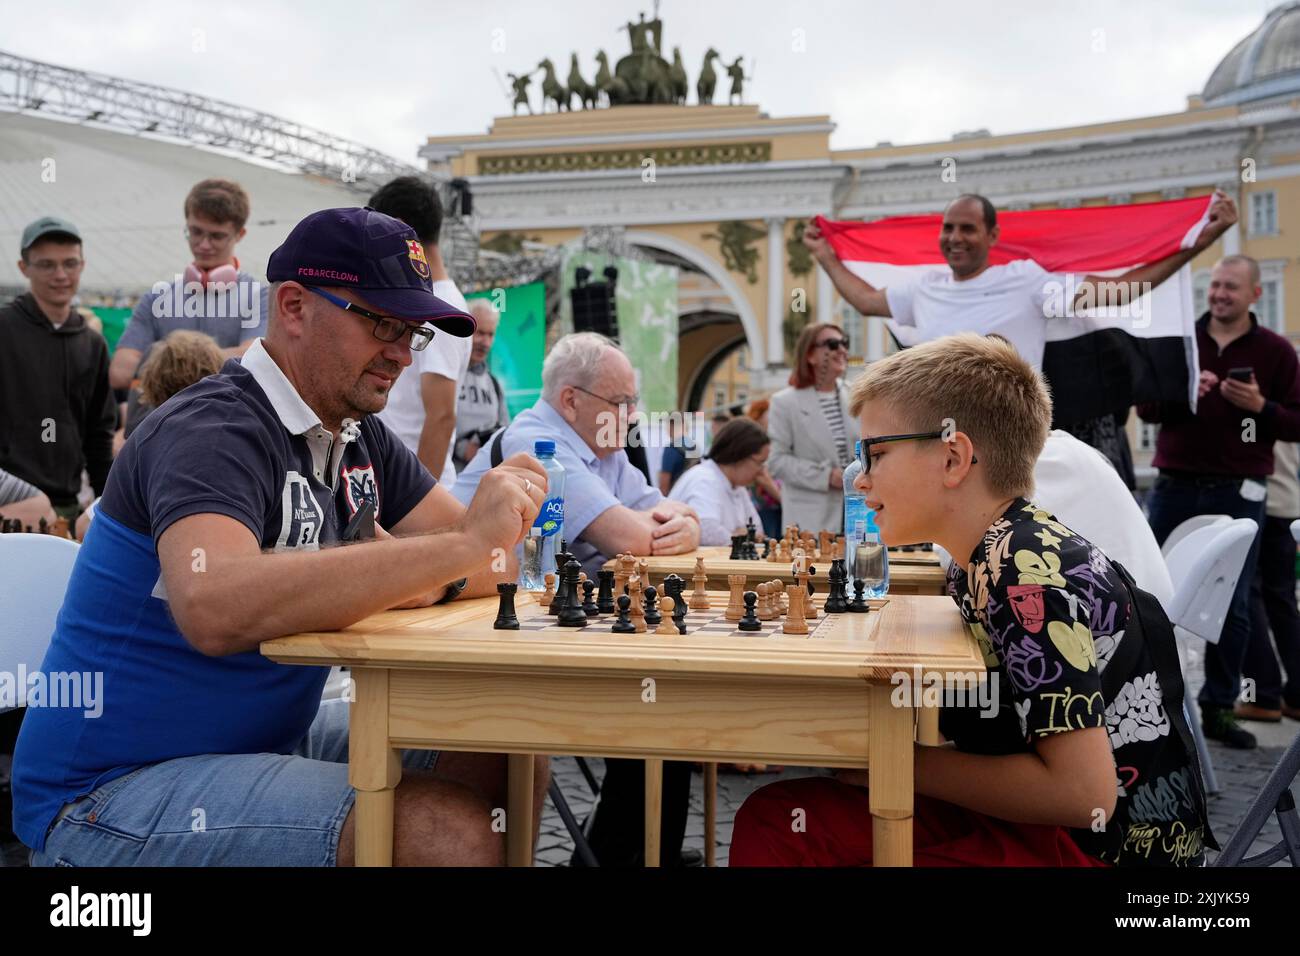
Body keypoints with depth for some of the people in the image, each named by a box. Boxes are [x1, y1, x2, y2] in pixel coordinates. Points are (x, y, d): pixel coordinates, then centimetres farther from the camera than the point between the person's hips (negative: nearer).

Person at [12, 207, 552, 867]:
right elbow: (214, 609, -39)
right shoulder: (214, 430, -19)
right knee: (447, 830, -27)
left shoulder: (360, 439, 7)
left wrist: (394, 576, -19)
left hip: (272, 735, 9)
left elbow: (491, 561, 5)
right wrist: (464, 545, -34)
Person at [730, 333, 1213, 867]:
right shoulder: (992, 558, 5)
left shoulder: (1024, 570, -21)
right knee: (772, 821, -4)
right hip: (1043, 822, 8)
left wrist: (901, 762, -15)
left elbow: (1083, 793, -25)